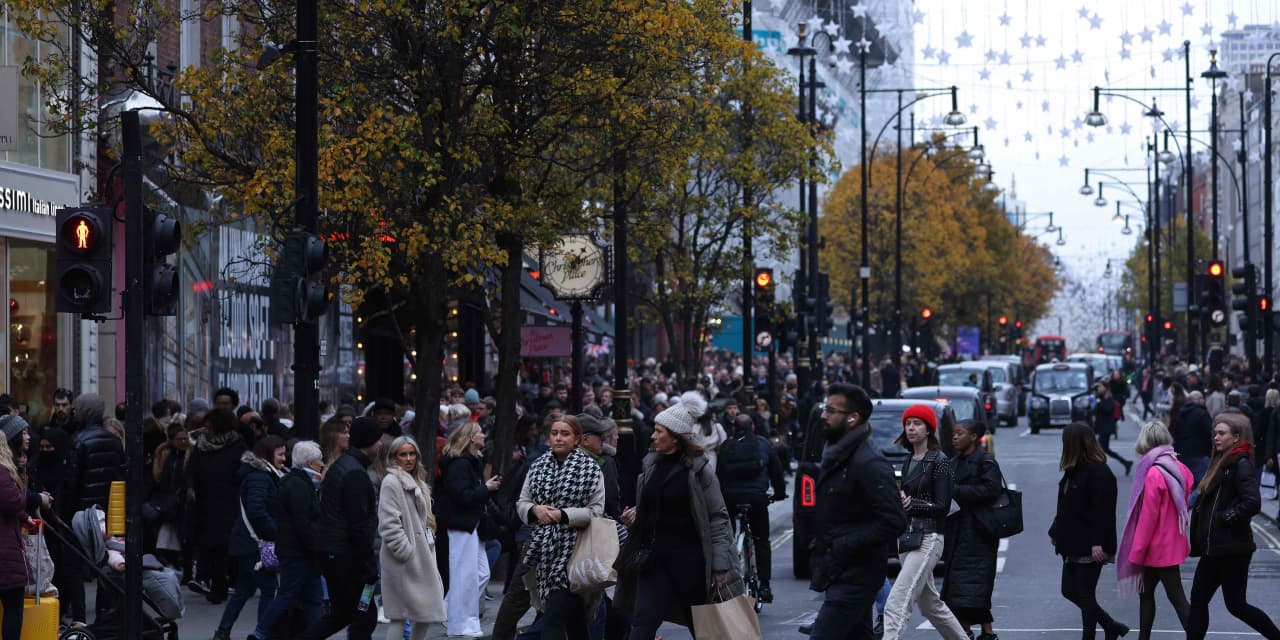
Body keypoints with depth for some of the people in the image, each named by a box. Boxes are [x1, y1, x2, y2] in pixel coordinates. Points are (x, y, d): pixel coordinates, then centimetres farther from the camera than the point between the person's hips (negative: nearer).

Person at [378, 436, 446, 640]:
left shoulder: (417, 483, 18)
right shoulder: (392, 482, -10)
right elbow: (389, 524, -17)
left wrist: (428, 551, 16)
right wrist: (405, 552, -20)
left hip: (421, 556, 9)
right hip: (403, 560, -9)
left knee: (427, 612, 9)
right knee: (399, 615, -7)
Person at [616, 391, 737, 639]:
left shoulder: (698, 469, -8)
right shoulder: (652, 464, 9)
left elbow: (718, 518, -8)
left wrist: (720, 566, -12)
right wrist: (633, 517, 1)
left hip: (689, 559, -5)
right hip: (654, 558, 5)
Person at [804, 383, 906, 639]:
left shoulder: (869, 463, -17)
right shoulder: (837, 456, 15)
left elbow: (894, 522, -23)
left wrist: (844, 547, -21)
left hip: (854, 577, -10)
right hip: (840, 572, 10)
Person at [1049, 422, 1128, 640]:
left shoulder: (1099, 473, -16)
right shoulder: (1074, 470, 12)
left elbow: (1102, 510, -21)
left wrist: (1097, 542, -25)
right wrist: (1056, 532, 17)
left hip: (1089, 547, -10)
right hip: (1073, 544, 10)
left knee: (1085, 594, -3)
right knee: (1070, 591, 11)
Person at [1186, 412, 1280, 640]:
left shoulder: (1241, 465, -13)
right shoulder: (1223, 463, 14)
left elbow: (1253, 503, -25)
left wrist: (1227, 517, -17)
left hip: (1232, 550, -9)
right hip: (1213, 548, 9)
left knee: (1236, 605, 0)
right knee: (1198, 600, 7)